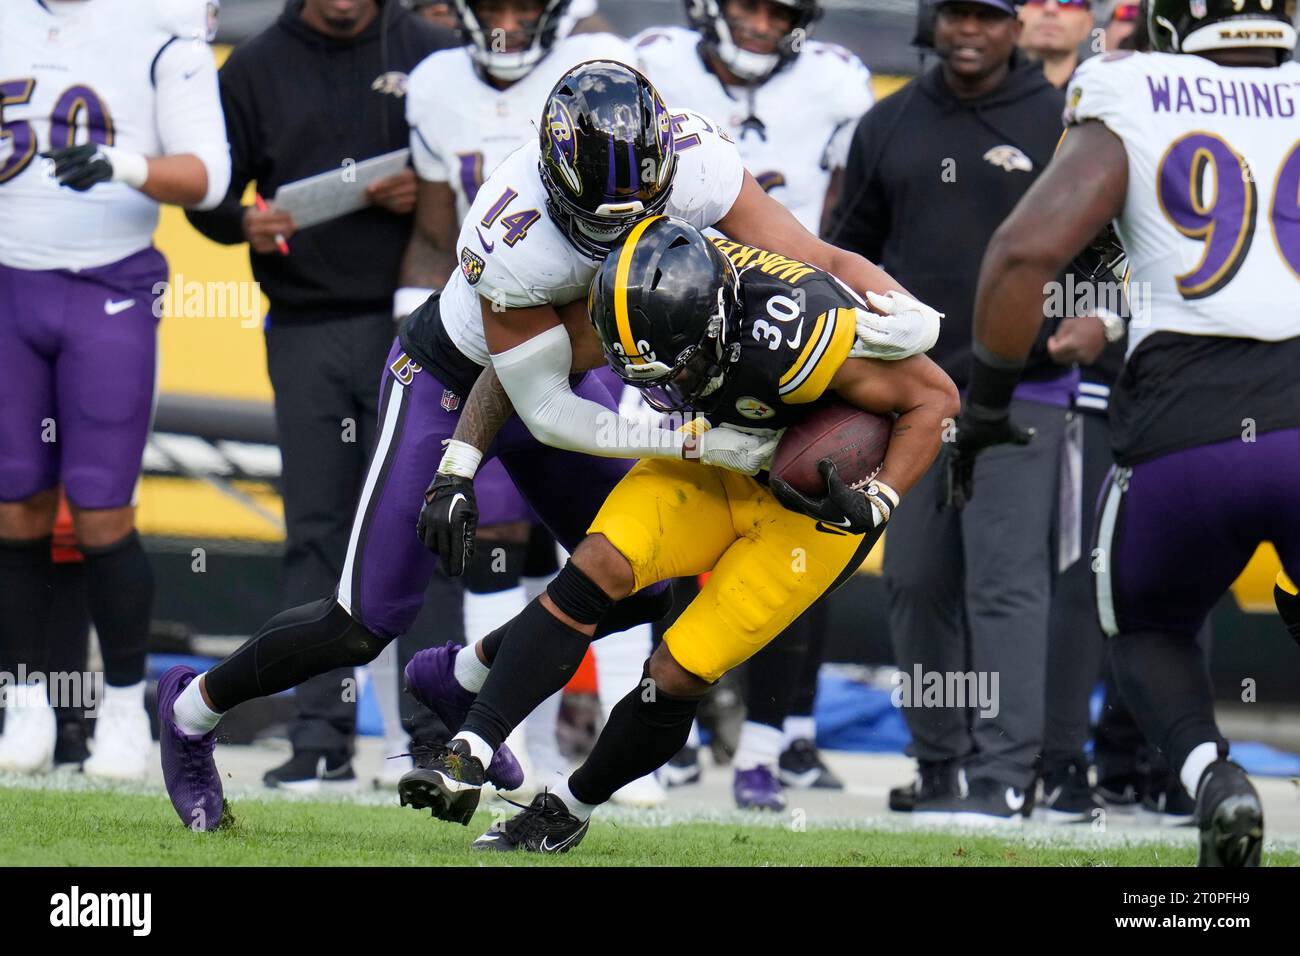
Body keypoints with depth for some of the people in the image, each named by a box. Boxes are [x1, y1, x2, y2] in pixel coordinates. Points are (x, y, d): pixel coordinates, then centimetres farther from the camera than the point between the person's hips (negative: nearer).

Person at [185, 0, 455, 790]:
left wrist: (428, 194, -10)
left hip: (406, 324, -1)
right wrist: (244, 223, -9)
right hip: (304, 331, 2)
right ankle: (322, 738, 1)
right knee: (316, 531, 0)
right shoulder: (258, 68, 10)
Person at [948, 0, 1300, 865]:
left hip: (1188, 429, -1)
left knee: (1149, 629, 26)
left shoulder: (1124, 120, 8)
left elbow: (1025, 251, -3)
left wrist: (987, 402, 7)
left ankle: (1209, 771, -3)